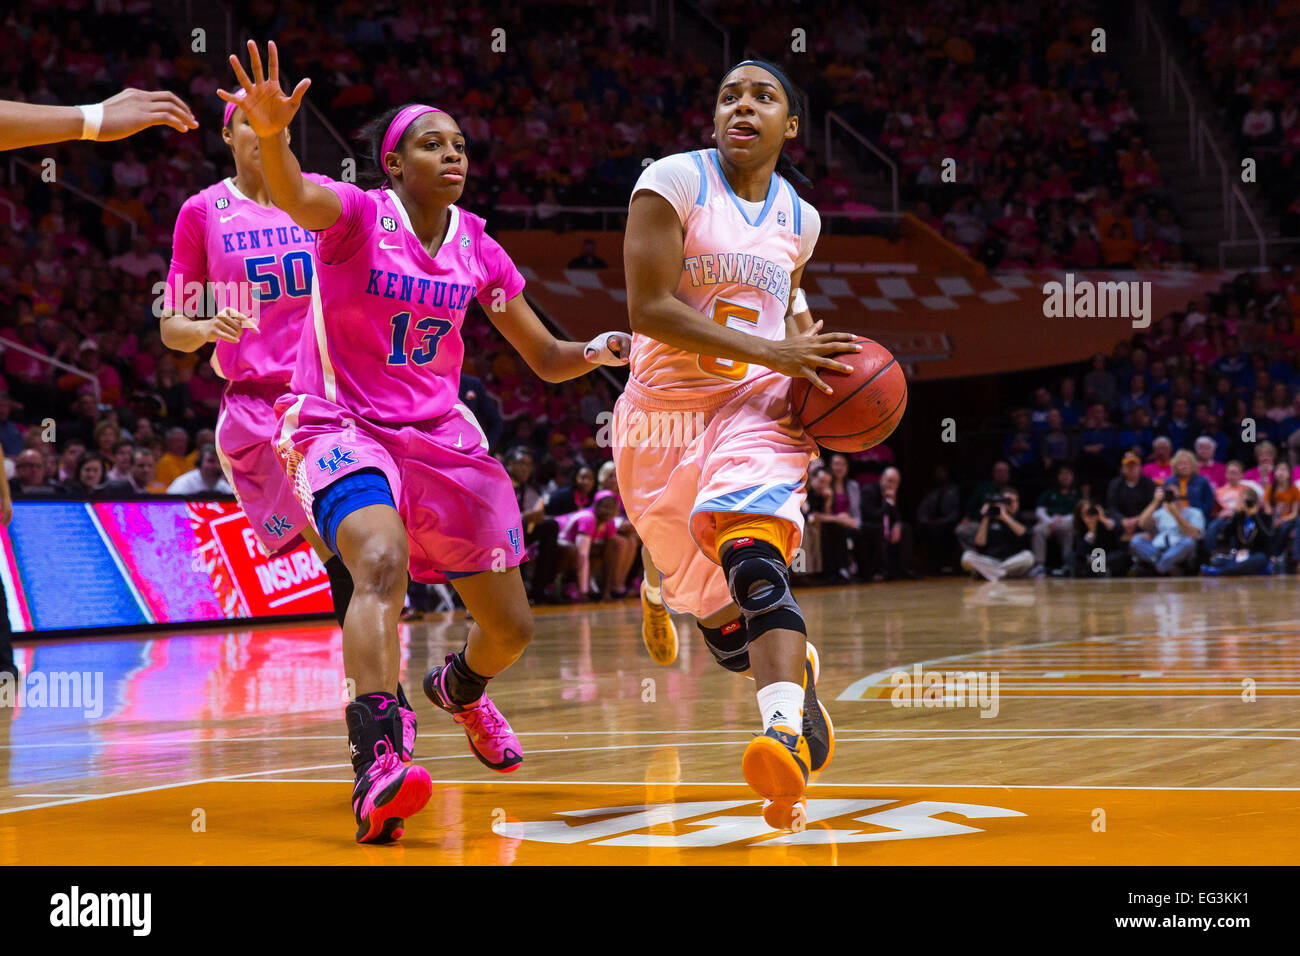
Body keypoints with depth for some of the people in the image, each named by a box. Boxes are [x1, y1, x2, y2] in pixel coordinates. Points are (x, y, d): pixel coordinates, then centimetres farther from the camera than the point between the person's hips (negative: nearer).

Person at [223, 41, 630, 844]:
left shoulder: (478, 248, 3)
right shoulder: (358, 215, -11)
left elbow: (545, 359, 9)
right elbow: (293, 196, -35)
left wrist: (594, 354, -14)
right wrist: (271, 135, -58)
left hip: (439, 437, 6)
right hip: (342, 427, -5)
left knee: (512, 630, 10)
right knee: (383, 560, -37)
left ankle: (458, 688, 48)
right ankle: (379, 761, -49)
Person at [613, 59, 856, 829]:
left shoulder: (799, 218, 9)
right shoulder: (674, 181, -6)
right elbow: (650, 308, -15)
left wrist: (812, 349, 6)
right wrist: (773, 351, -19)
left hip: (757, 403, 1)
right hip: (665, 410, -1)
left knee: (751, 557, -30)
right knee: (723, 620, 7)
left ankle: (789, 733, -48)